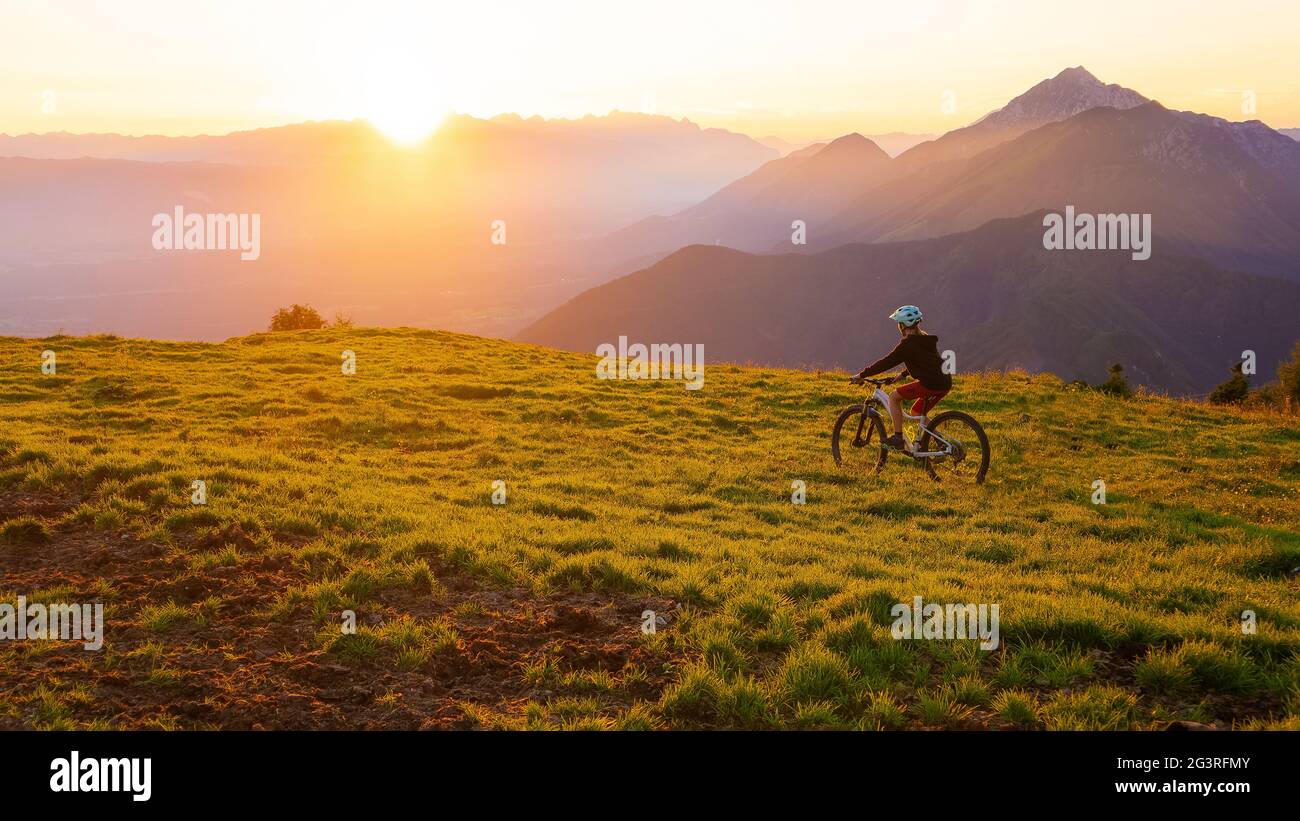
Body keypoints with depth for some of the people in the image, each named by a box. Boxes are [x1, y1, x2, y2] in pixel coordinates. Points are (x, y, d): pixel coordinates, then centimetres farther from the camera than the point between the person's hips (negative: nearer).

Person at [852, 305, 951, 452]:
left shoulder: (908, 344, -9)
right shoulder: (925, 339, 18)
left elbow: (887, 362, -9)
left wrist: (862, 375, -3)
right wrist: (903, 374, 33)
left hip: (931, 384, -9)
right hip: (945, 383, 9)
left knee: (894, 397, 1)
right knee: (917, 412, 24)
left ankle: (898, 437, -1)